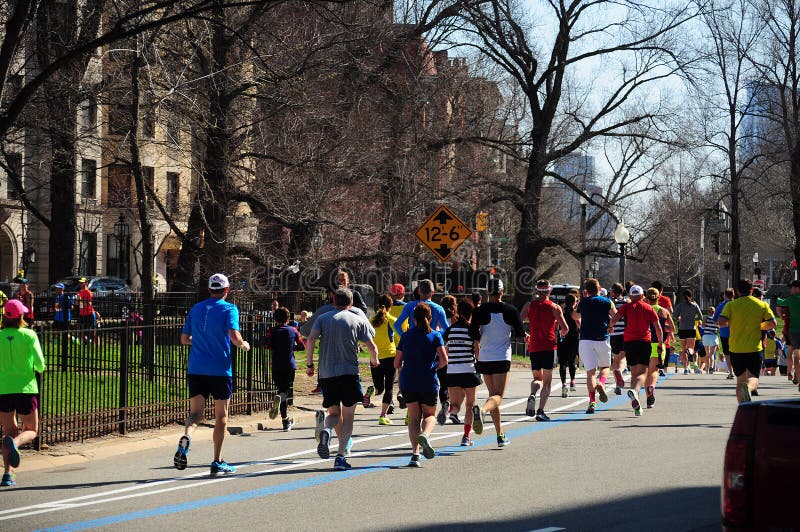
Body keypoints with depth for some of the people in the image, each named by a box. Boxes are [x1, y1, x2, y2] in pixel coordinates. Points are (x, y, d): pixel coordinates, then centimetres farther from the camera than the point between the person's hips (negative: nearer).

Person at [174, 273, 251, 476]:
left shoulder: (196, 308, 11)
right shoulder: (229, 309, -4)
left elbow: (184, 339, 15)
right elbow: (234, 336, -18)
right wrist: (244, 345, 3)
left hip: (195, 370, 3)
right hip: (220, 370, -3)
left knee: (195, 412, 6)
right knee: (221, 416, 8)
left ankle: (186, 437, -27)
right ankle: (217, 462, 9)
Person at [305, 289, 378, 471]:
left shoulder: (323, 318, 8)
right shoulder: (358, 320, 5)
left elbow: (310, 340, -7)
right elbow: (372, 346, 2)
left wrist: (309, 364, 1)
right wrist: (374, 361, 23)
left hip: (326, 373, 2)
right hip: (349, 372, -2)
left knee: (334, 412, 16)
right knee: (348, 416, 5)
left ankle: (327, 430, -18)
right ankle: (341, 455, -7)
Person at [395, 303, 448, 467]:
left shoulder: (406, 336, 8)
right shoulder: (435, 335, 2)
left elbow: (397, 363, 10)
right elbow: (444, 359, -9)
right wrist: (434, 368, 10)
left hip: (408, 382, 1)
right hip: (429, 383, -1)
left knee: (414, 418, 8)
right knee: (429, 415, 16)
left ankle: (415, 453, -9)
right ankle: (425, 434, -19)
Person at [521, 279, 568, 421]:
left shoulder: (529, 305, 4)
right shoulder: (555, 307, -1)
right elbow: (565, 328, -2)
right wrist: (560, 329, 21)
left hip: (534, 347, 2)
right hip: (549, 347, -2)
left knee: (537, 378, 18)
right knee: (547, 380, 3)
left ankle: (532, 395, -14)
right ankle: (541, 411, -9)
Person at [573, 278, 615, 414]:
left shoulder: (583, 302, 8)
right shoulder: (607, 302, 3)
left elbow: (575, 315, 27)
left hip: (585, 340, 1)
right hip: (602, 339, 0)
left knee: (590, 371, -2)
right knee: (605, 366, 19)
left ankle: (592, 401, -17)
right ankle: (601, 383, -14)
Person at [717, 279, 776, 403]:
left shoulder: (731, 305, -1)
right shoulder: (762, 305, 3)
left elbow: (721, 322, -13)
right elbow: (773, 323, -3)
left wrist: (730, 323, 9)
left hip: (736, 349, 1)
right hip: (754, 348, -1)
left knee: (740, 380, 13)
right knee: (753, 379, -1)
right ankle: (748, 387, -36)